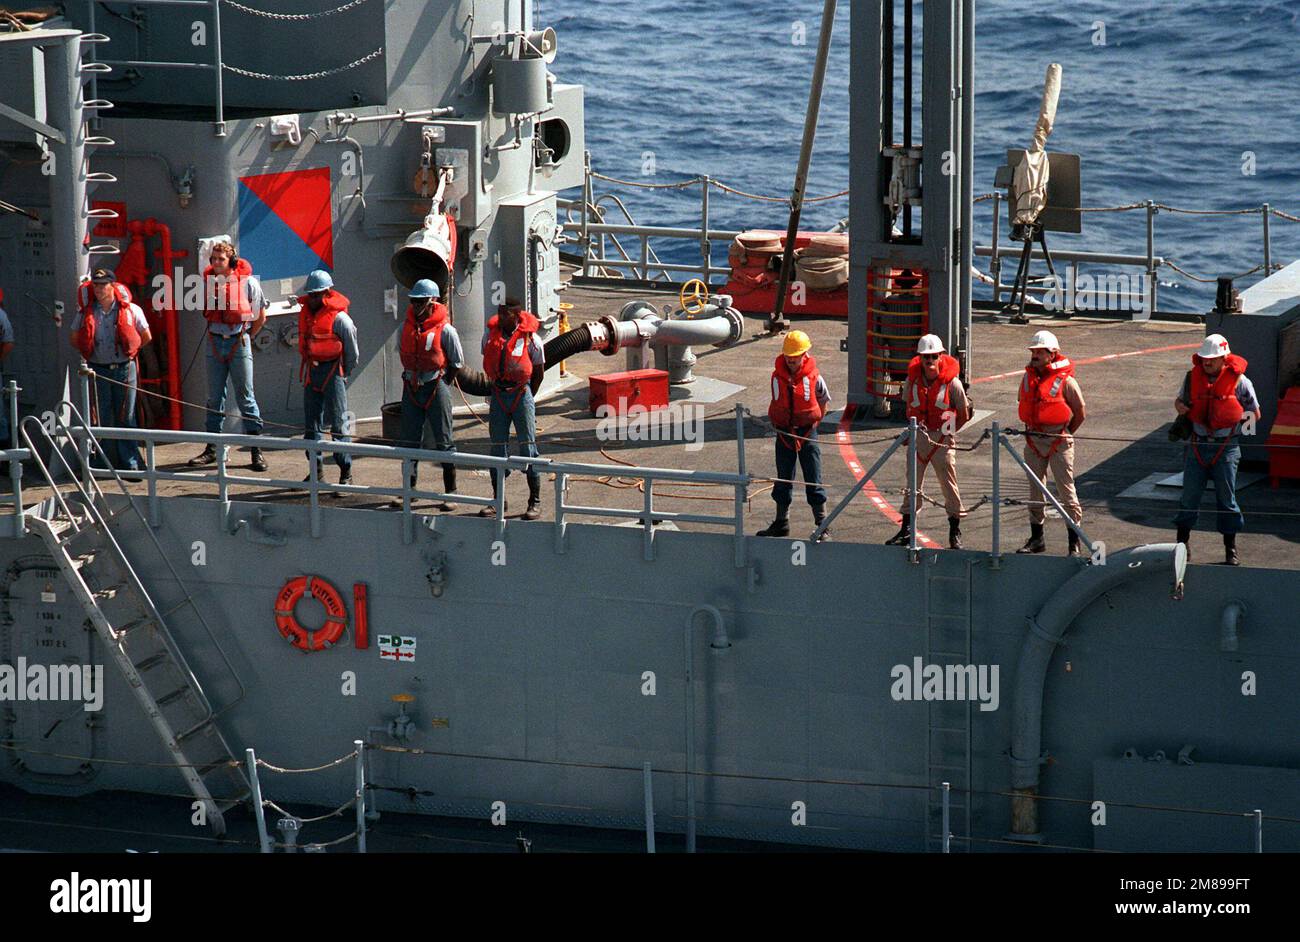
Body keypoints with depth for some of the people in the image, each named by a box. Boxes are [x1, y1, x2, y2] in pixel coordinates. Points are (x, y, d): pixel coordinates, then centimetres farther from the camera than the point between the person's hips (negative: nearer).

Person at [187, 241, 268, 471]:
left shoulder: (248, 282, -7)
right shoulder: (207, 281, 2)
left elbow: (260, 315, 4)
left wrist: (246, 337, 8)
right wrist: (217, 332, 14)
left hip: (239, 342, -3)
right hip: (215, 343, 3)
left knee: (245, 396, -2)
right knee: (214, 398, 8)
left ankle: (256, 450, 1)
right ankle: (211, 448, 14)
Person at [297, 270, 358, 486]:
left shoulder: (339, 318, -14)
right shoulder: (305, 313, 6)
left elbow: (352, 351, -5)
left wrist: (343, 375, 3)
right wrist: (310, 367, 15)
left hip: (333, 370, -7)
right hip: (312, 370, 7)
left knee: (338, 423, -5)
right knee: (311, 422, 10)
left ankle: (346, 472, 0)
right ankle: (316, 467, 20)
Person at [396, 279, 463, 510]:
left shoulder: (445, 330, -11)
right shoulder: (406, 326, 4)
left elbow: (457, 363, -4)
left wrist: (441, 385, -2)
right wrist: (412, 378, 11)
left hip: (436, 386, -5)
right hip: (411, 388, 5)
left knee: (443, 441, 0)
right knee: (409, 440, 10)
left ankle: (450, 493, 5)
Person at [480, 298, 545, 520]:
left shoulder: (530, 338, -8)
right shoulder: (490, 333, 2)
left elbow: (539, 371, 2)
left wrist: (528, 397, 4)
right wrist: (497, 386, 14)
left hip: (522, 394, -4)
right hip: (498, 395, 4)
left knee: (528, 447, -1)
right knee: (498, 447, 7)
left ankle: (535, 501, 4)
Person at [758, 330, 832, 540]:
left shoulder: (813, 377, -8)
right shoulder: (777, 376, 0)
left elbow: (824, 400, 9)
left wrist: (815, 421, 9)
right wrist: (774, 422, 13)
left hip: (807, 433, -3)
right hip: (784, 434, 3)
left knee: (813, 481, -2)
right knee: (783, 480, 12)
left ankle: (823, 525, 2)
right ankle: (781, 523, 22)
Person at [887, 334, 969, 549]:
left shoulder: (952, 382, -9)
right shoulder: (913, 379, 0)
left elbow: (964, 414, 1)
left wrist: (948, 432, 0)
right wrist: (912, 429, 9)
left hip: (942, 439, -3)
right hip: (918, 437, 3)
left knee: (949, 485, -1)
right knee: (913, 484, 9)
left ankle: (955, 533, 8)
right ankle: (906, 530, 17)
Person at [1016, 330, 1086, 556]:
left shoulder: (1065, 381, -11)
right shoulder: (1028, 378, 6)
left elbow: (1080, 413, -3)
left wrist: (1065, 434, 5)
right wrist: (1032, 430, 14)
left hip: (1059, 442, -6)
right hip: (1033, 442, 6)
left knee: (1066, 490, -4)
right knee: (1036, 490, 12)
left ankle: (1075, 543, 1)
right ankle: (1036, 538, 21)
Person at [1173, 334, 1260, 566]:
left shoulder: (1239, 381, -6)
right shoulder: (1192, 377, 3)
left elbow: (1255, 414, 3)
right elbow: (1182, 400, 20)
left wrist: (1235, 418, -14)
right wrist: (1180, 406, -3)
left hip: (1225, 448, -3)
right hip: (1197, 445, 3)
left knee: (1226, 499, 4)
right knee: (1189, 496, 5)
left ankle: (1231, 550, 14)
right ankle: (1182, 543, 17)